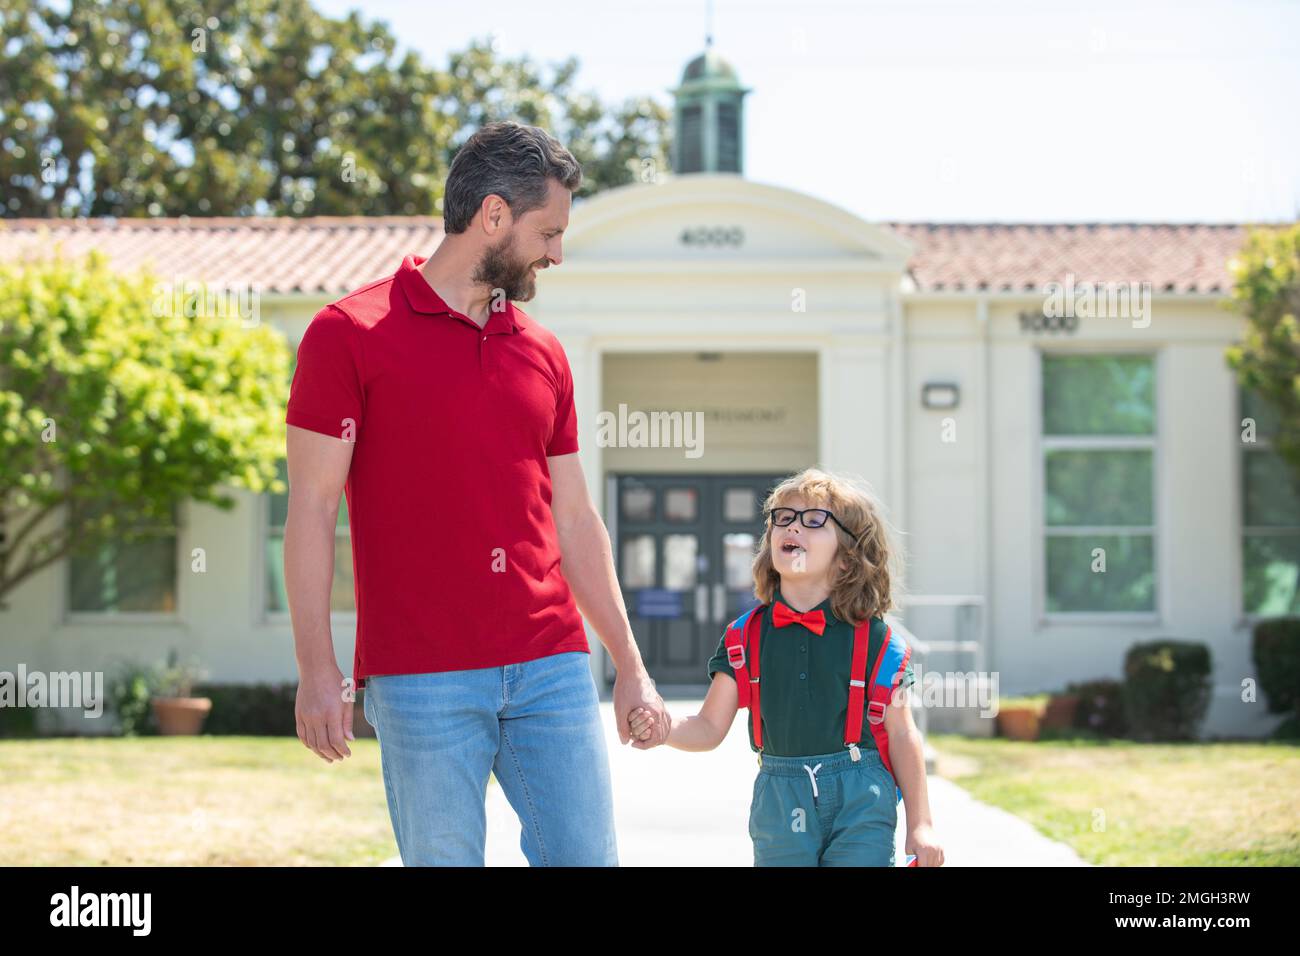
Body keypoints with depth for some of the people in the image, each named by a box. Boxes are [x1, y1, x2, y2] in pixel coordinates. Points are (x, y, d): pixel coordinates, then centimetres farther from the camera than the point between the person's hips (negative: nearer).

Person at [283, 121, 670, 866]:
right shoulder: (349, 335, -1)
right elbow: (312, 509, -3)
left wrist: (630, 665, 15)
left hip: (552, 666, 5)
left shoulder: (543, 353, 15)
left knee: (587, 855, 2)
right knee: (443, 858, 0)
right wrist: (318, 672, -10)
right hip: (420, 678, -5)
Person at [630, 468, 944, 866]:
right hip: (779, 804, 2)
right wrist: (664, 727, -17)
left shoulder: (872, 638, -2)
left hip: (860, 802, -2)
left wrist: (920, 824, 2)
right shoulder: (745, 636, 4)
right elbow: (710, 727, 4)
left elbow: (901, 734, 3)